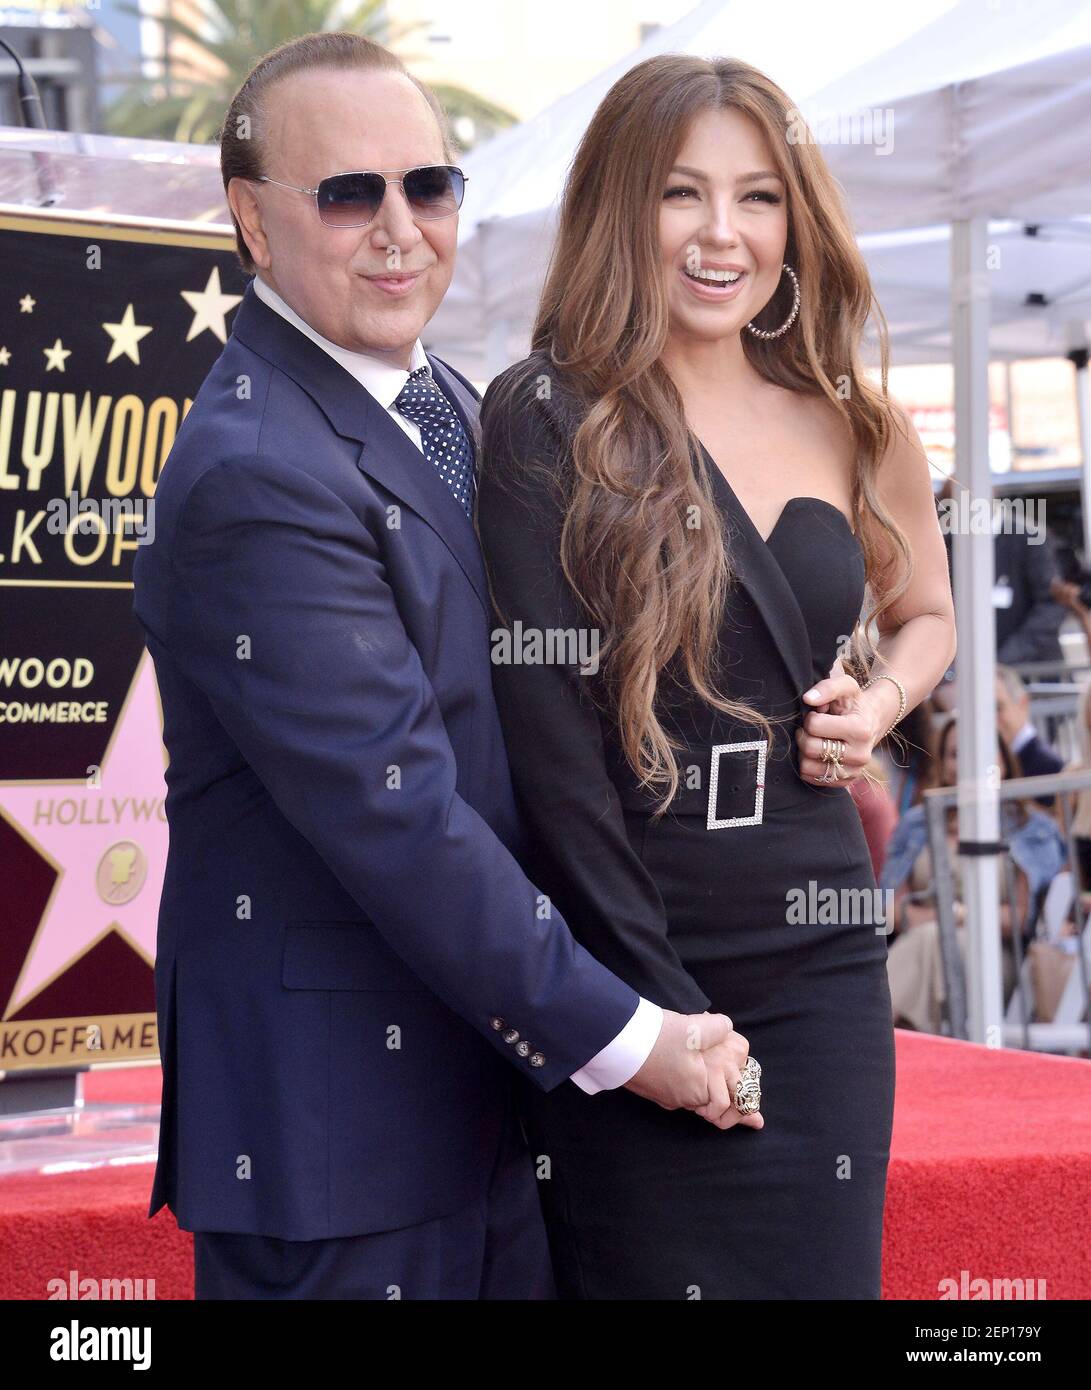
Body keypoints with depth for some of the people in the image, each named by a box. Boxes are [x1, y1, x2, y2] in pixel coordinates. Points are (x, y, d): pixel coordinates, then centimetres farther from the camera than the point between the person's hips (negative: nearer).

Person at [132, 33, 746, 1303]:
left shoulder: (443, 401, 10)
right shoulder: (257, 479, -21)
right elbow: (399, 823, -23)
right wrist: (624, 1041, -17)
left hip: (484, 1077, 9)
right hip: (337, 1118, -9)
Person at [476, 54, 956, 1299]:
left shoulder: (852, 431, 8)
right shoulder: (547, 422, -6)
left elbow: (924, 610, 27)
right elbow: (543, 721, -11)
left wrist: (880, 702, 3)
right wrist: (655, 1000, -14)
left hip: (818, 960, 4)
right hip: (622, 969, -4)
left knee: (823, 1271, 7)